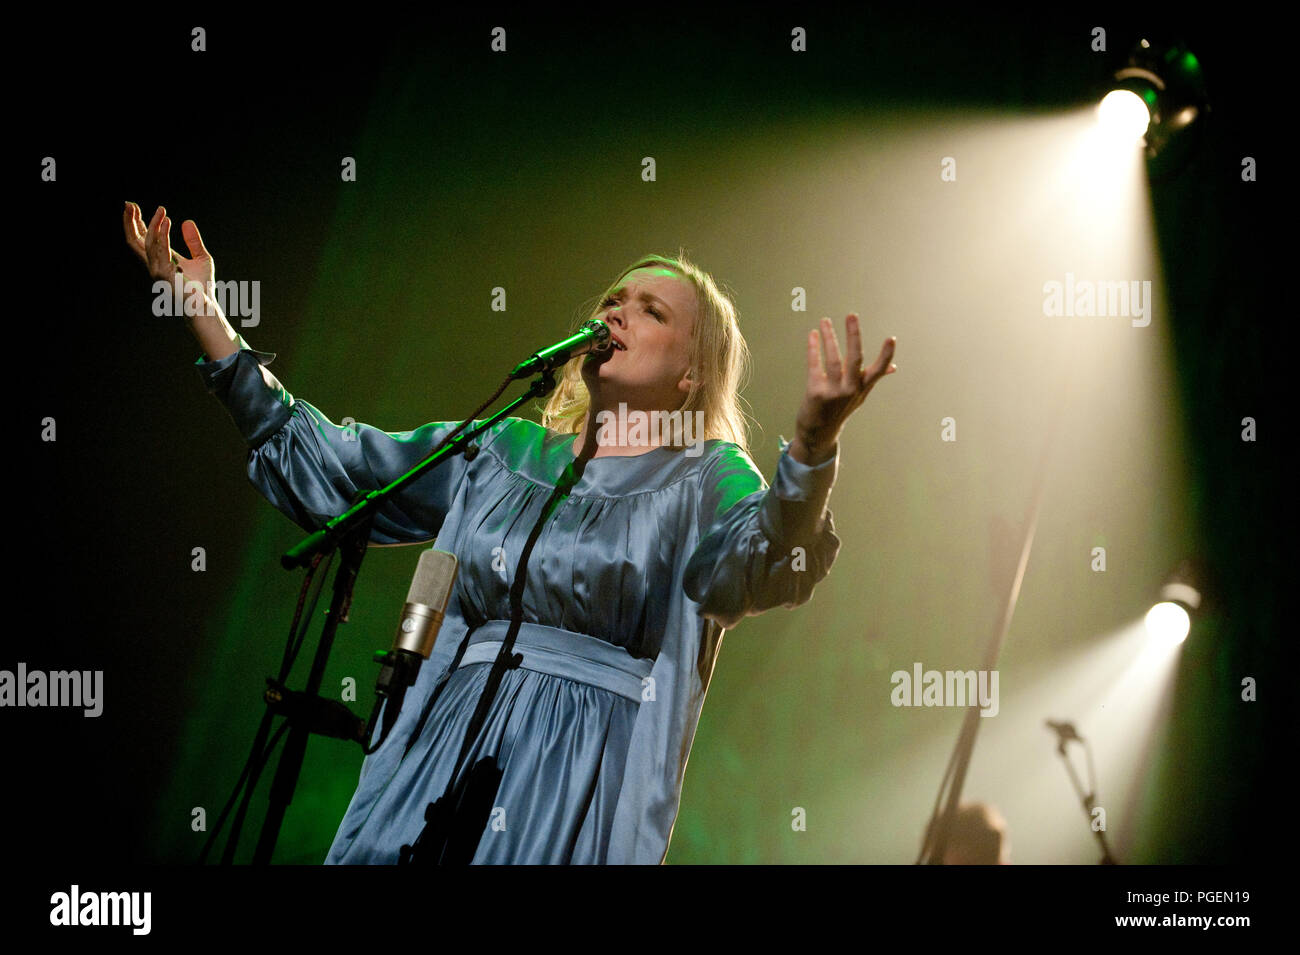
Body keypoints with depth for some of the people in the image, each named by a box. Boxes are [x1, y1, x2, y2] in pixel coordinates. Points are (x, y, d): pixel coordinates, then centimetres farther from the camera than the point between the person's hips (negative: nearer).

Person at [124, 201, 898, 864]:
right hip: (446, 748, 4)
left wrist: (814, 444, -40)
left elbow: (760, 569, -19)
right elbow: (318, 463, 20)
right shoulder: (505, 451, 18)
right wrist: (202, 310, 18)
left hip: (586, 774, -4)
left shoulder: (707, 480, 4)